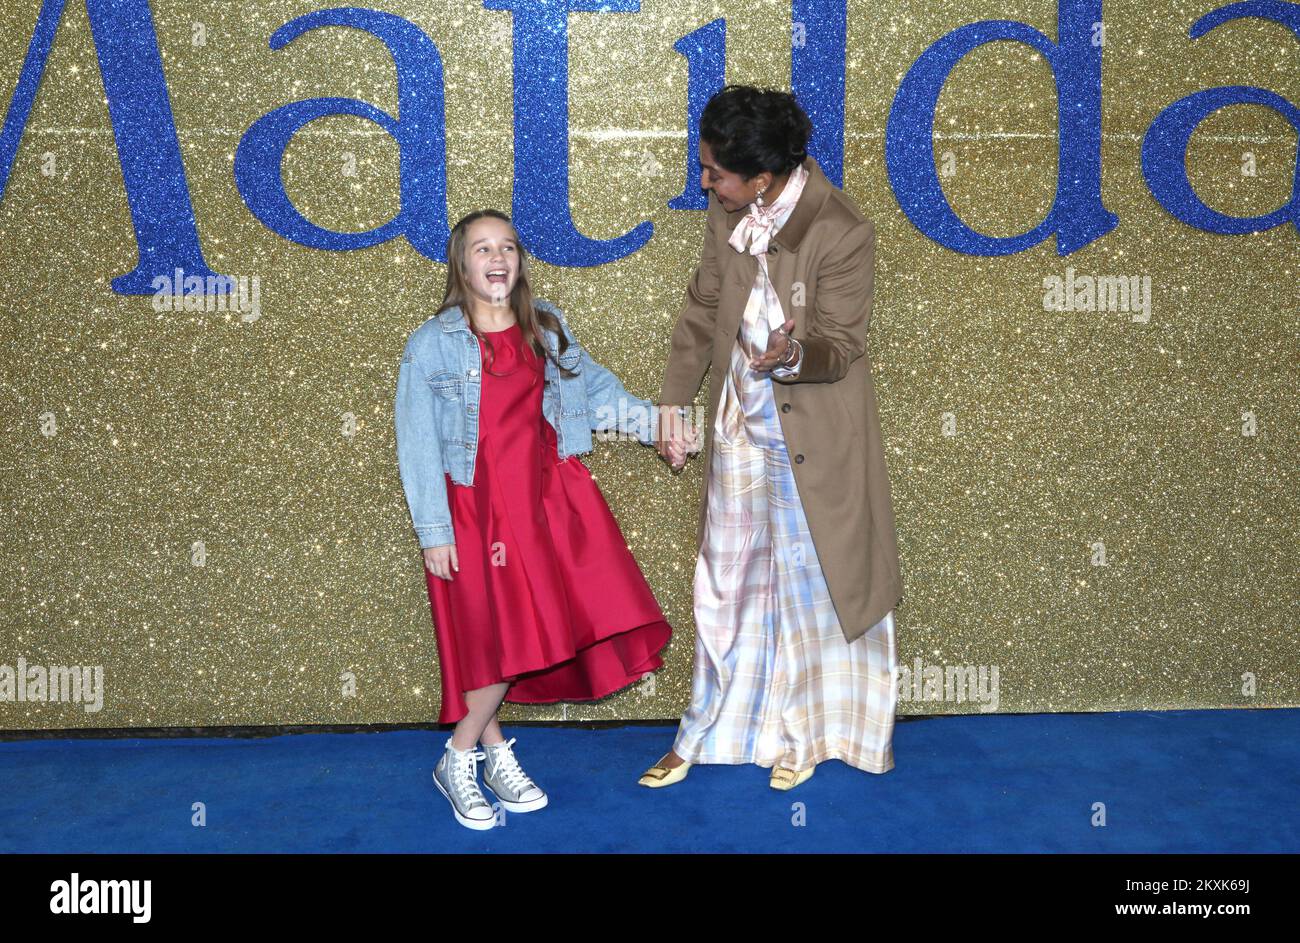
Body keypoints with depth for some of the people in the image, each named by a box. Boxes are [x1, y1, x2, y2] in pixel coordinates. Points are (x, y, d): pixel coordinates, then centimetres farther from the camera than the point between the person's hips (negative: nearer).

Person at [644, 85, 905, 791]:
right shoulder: (728, 213, -4)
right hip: (740, 426, 6)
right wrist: (672, 400, 12)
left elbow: (842, 348, -17)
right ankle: (710, 732, 31)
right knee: (727, 579, 15)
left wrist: (796, 356, -40)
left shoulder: (841, 232, -22)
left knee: (816, 580, 10)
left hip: (813, 435, -5)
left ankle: (805, 732, 31)